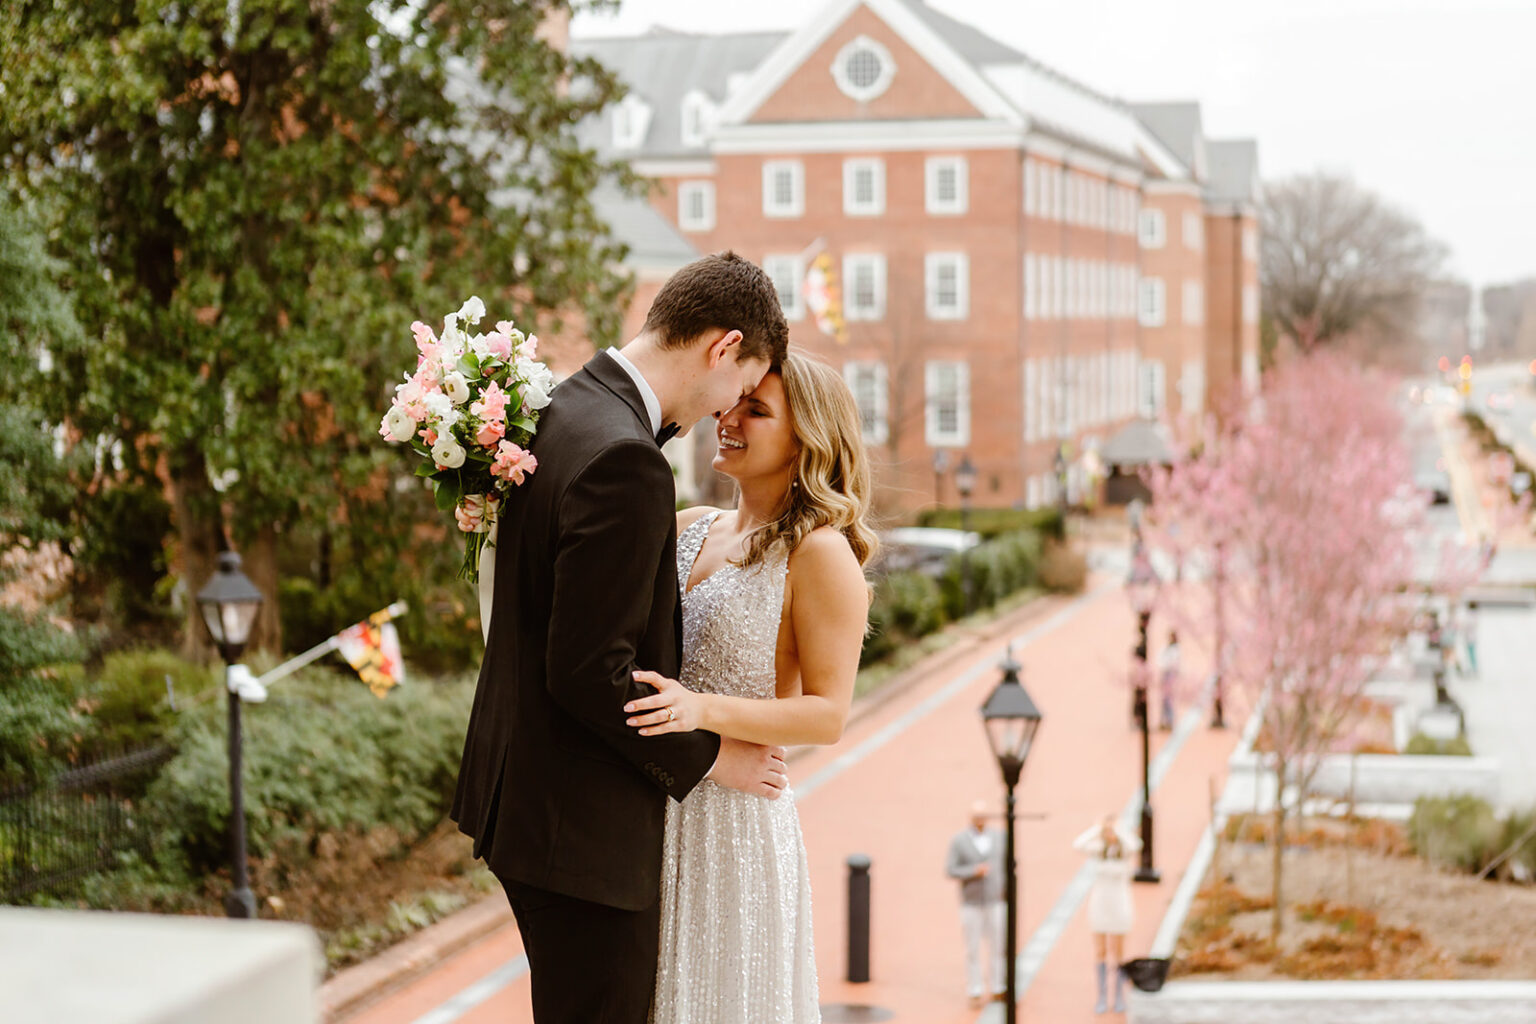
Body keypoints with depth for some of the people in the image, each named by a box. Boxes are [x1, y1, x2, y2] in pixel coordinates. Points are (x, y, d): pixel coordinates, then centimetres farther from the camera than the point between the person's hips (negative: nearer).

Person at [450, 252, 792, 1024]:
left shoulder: (561, 411, 7)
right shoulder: (624, 459, -23)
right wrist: (706, 756, -11)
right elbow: (589, 671, -24)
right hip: (581, 820, -10)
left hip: (528, 788, 10)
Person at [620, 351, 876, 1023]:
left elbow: (828, 714, -13)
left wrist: (703, 711, -26)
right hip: (653, 813, 6)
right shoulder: (686, 529, 10)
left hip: (737, 821, -6)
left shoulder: (820, 553, -9)